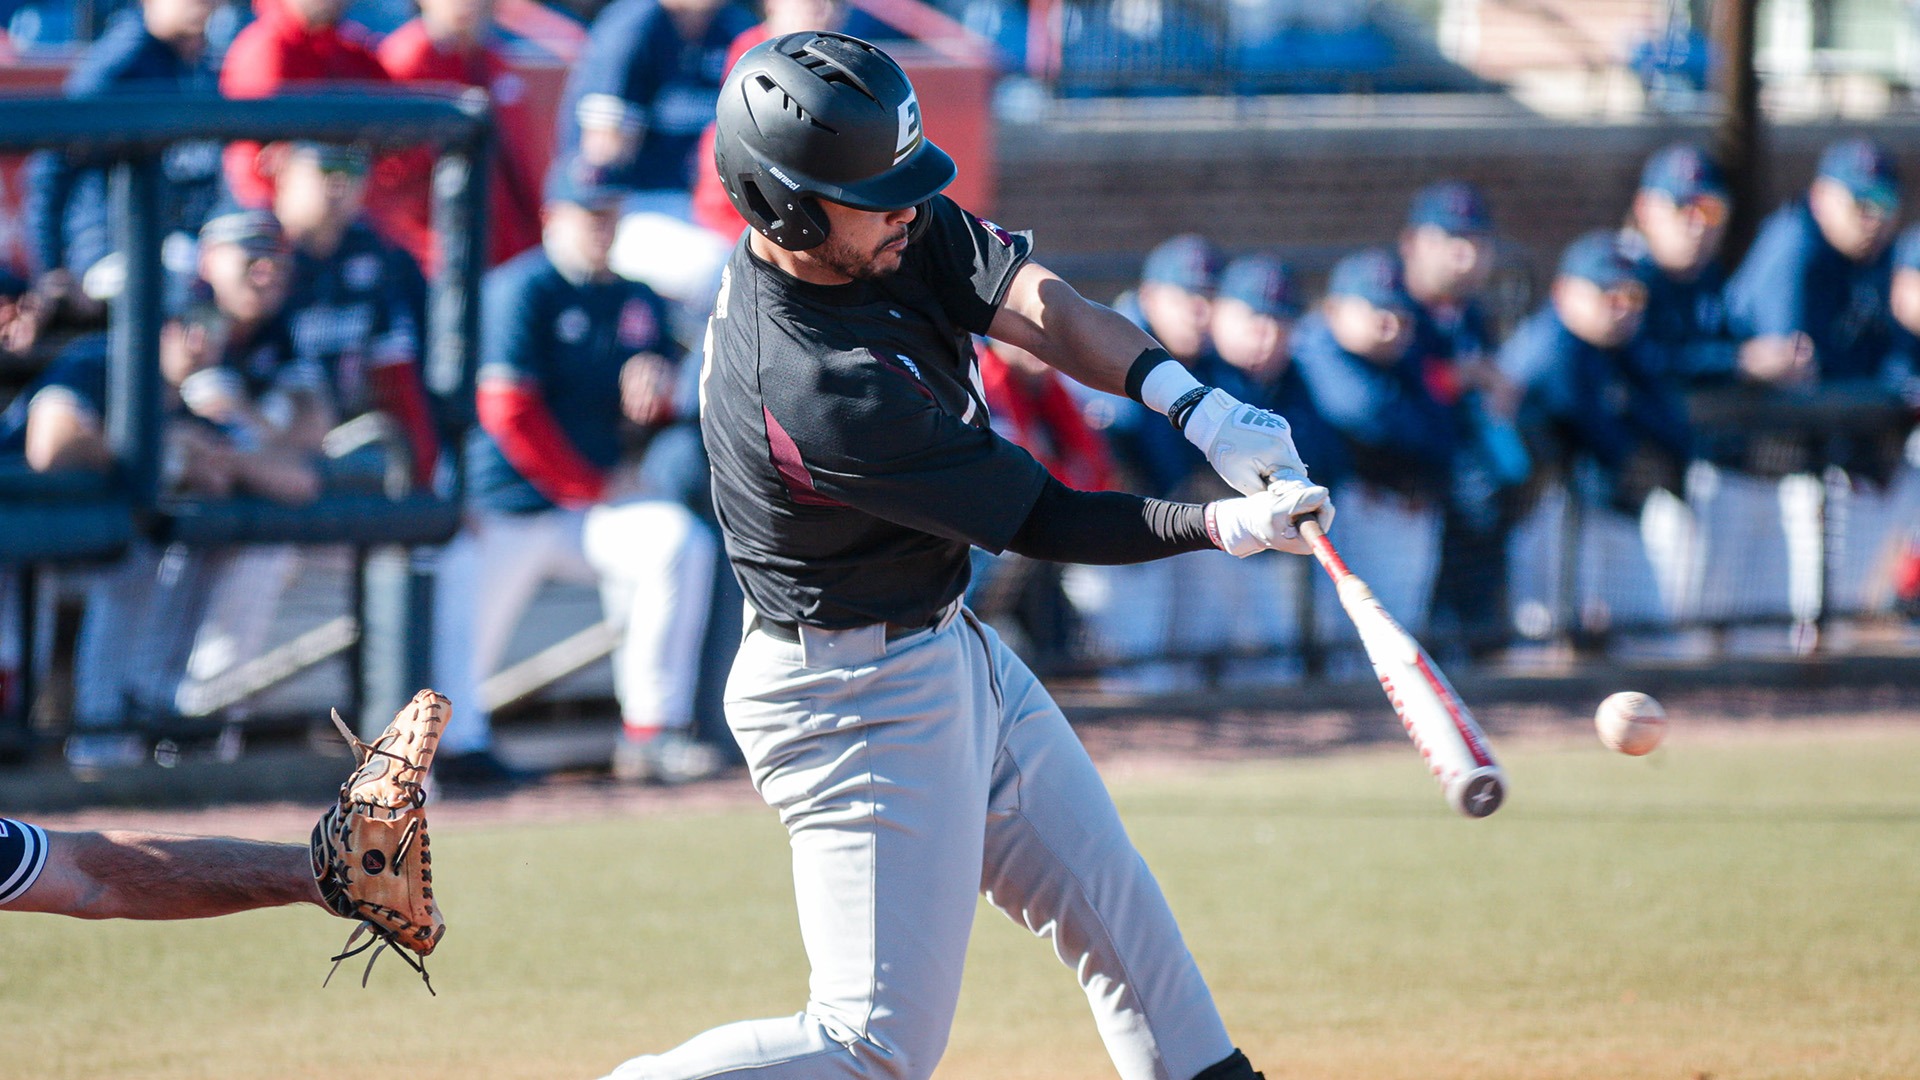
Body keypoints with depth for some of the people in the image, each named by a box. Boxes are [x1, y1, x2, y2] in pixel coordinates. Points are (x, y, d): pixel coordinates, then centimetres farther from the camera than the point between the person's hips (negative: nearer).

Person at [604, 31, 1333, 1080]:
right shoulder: (818, 392, -33)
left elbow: (1032, 304, -15)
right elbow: (1045, 522, -24)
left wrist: (1197, 404, -30)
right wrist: (1227, 526, -23)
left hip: (948, 647, 10)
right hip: (857, 702, -10)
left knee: (1113, 909, 18)